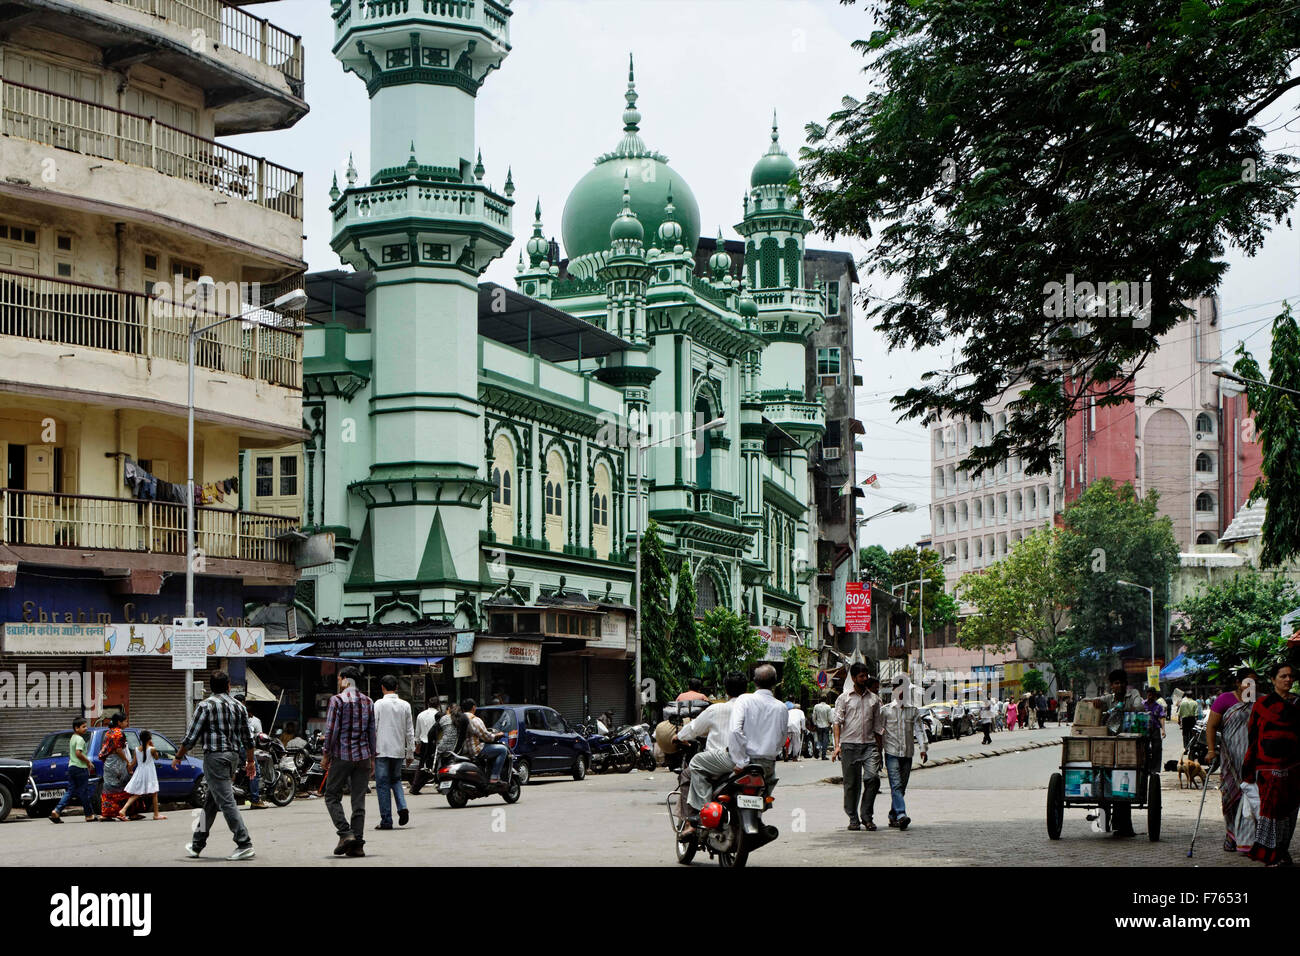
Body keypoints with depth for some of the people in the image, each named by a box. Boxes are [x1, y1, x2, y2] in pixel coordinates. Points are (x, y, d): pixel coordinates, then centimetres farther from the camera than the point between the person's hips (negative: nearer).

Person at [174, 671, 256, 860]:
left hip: (214, 756, -7)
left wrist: (179, 756, 5)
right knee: (210, 803, 14)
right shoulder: (239, 706, 10)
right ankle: (197, 844, 20)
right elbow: (247, 738, 14)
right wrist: (250, 761, 23)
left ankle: (245, 844, -15)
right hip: (233, 756, 7)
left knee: (226, 801, -9)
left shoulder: (206, 705, -6)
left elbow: (191, 736, -7)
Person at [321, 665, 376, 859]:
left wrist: (326, 755, -2)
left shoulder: (337, 700, -6)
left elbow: (331, 730, -10)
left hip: (341, 756, -5)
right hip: (363, 756, 5)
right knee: (359, 800, 5)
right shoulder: (368, 702, 10)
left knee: (332, 796, 6)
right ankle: (357, 844, 3)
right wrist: (372, 759, 16)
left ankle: (346, 833, -10)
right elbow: (372, 732, 11)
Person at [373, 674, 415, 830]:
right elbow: (410, 731, 8)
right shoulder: (405, 705, 5)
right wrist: (410, 753, 15)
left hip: (382, 751, -4)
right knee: (396, 780, 21)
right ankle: (402, 807, -2)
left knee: (383, 784, 1)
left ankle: (386, 820, -1)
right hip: (399, 750, 4)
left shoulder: (379, 704, -6)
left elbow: (373, 728, -8)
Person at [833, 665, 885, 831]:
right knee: (851, 783, 1)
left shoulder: (874, 699, 15)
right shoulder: (844, 698, 7)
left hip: (869, 744, 2)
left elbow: (878, 726, 18)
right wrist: (837, 745, -10)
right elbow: (837, 722, 2)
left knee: (873, 777, -14)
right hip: (849, 744, -2)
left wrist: (880, 750, 15)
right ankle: (853, 819, 11)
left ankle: (867, 815, -3)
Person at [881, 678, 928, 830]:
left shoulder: (913, 710, 10)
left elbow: (919, 730, 6)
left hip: (908, 753, 4)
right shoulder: (885, 710, 2)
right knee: (896, 785, -15)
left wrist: (924, 747, -6)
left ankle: (893, 816, 18)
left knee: (902, 787, 8)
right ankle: (901, 815, -26)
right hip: (892, 753, -4)